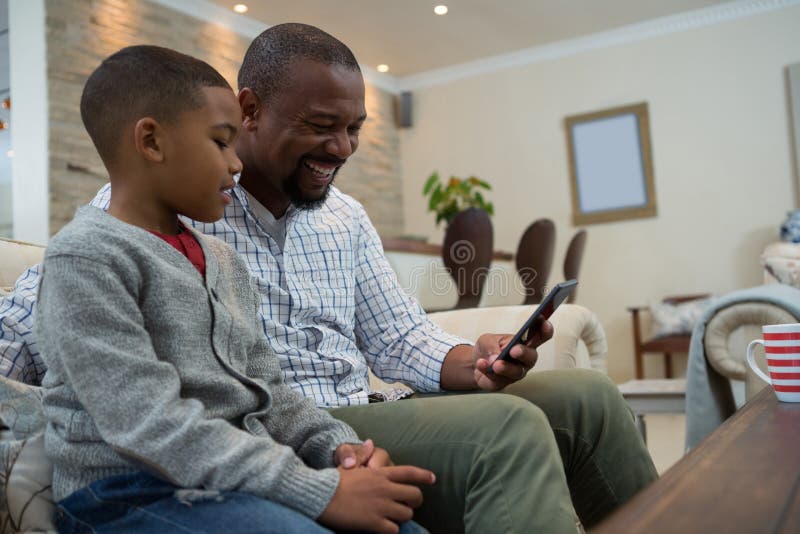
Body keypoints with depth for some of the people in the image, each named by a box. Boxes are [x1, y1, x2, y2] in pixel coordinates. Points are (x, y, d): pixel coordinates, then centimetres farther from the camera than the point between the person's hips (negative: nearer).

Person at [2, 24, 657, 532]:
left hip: (363, 417, 7)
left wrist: (472, 361, -7)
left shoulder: (348, 218, 14)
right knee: (507, 429, -27)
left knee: (586, 396, -3)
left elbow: (399, 338, 13)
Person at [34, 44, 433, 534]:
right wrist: (320, 492, -22)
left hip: (244, 473, 7)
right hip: (137, 491, -7)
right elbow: (149, 424, -20)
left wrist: (336, 445, -4)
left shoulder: (226, 262, 15)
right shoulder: (86, 256, -11)